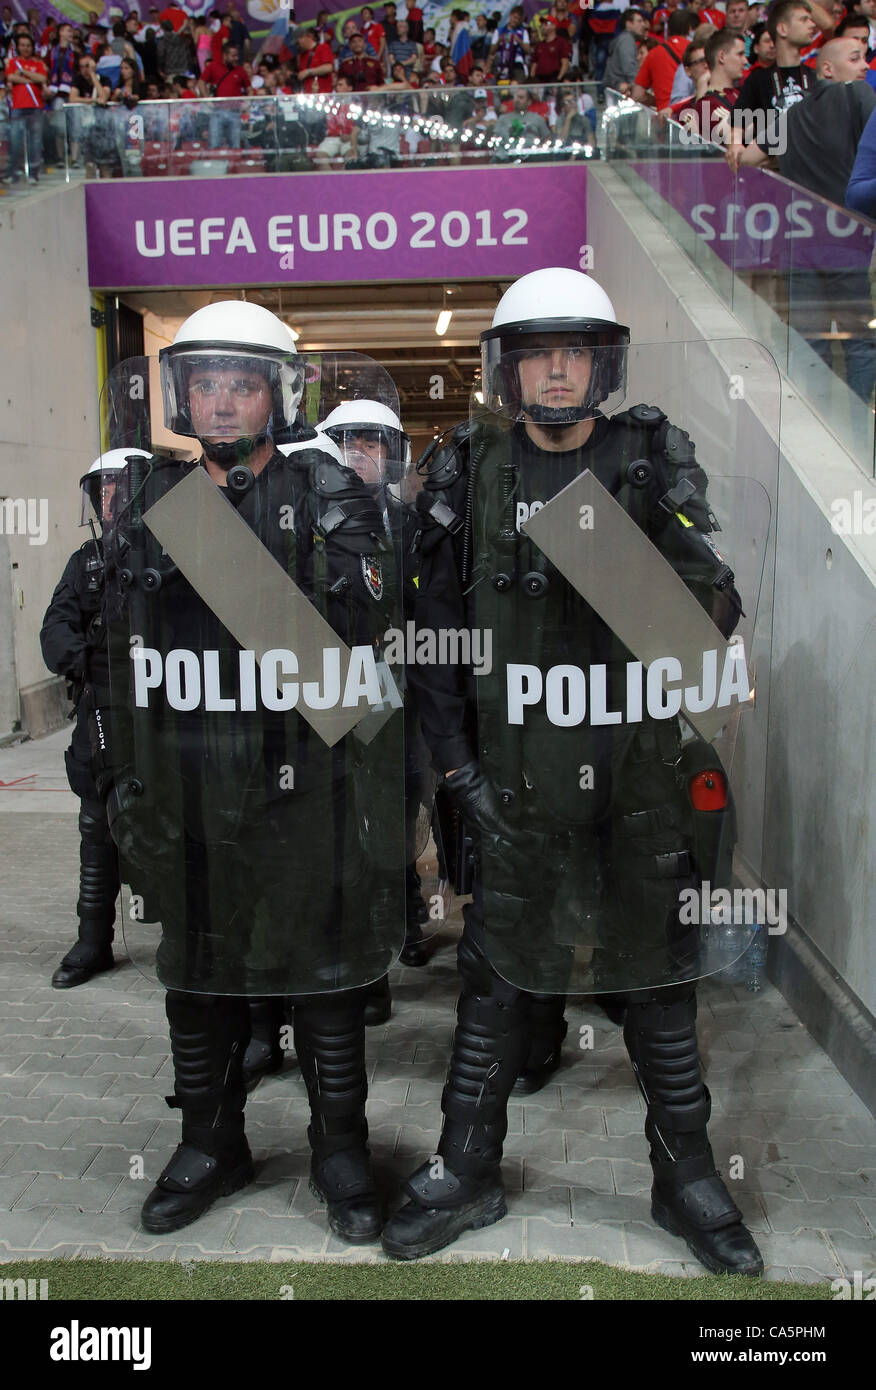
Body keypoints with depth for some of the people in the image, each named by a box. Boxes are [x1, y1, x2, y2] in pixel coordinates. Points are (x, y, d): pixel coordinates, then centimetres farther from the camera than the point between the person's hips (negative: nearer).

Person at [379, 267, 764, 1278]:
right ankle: (465, 1174, 26)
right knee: (498, 970, 8)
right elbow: (437, 627, 3)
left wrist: (679, 531, -20)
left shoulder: (654, 460, 3)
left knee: (658, 968, 11)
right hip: (519, 770, 0)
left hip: (641, 764, 1)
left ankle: (686, 1180, 29)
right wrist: (455, 760, -2)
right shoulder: (470, 472, 2)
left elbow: (712, 613, 0)